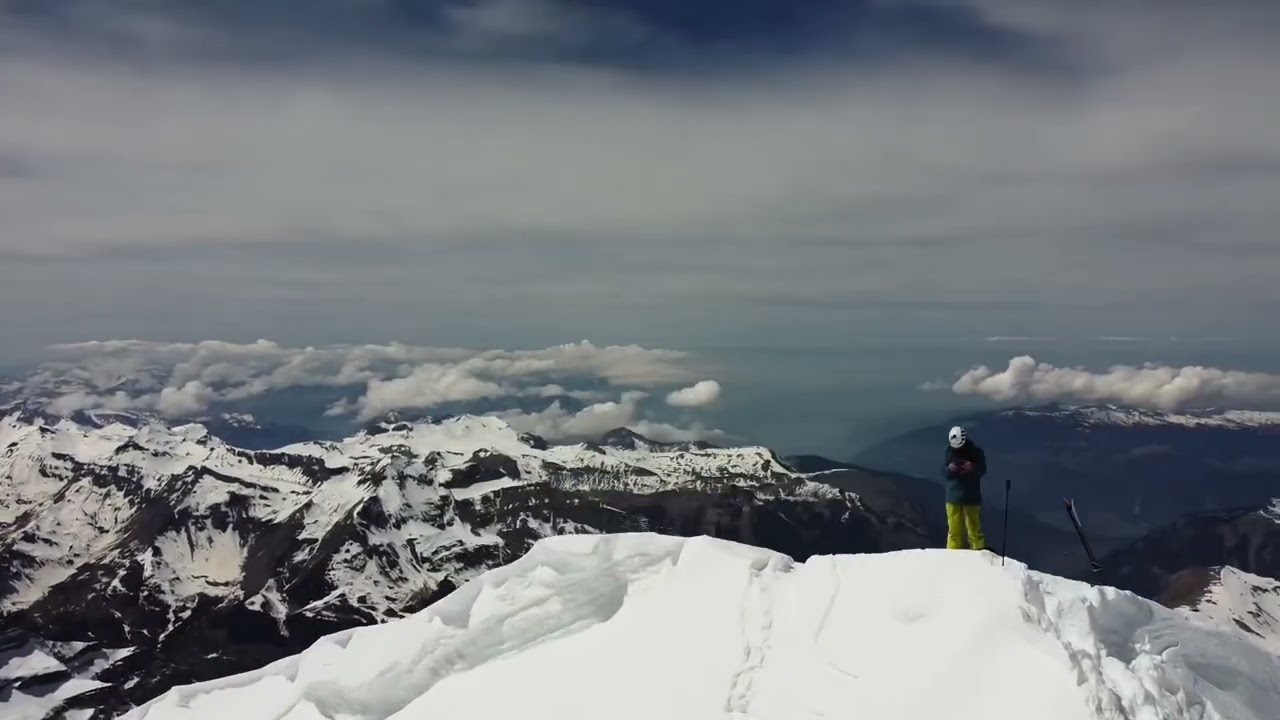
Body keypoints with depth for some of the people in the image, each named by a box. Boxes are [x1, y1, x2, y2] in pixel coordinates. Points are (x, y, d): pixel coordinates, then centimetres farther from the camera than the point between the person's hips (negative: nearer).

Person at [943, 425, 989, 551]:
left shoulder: (975, 451, -6)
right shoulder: (949, 451, -1)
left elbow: (982, 470, 1)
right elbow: (944, 472, 4)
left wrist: (973, 468, -20)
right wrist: (949, 469, -19)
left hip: (971, 496, -2)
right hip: (953, 496, 2)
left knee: (974, 527, 5)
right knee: (954, 528, 7)